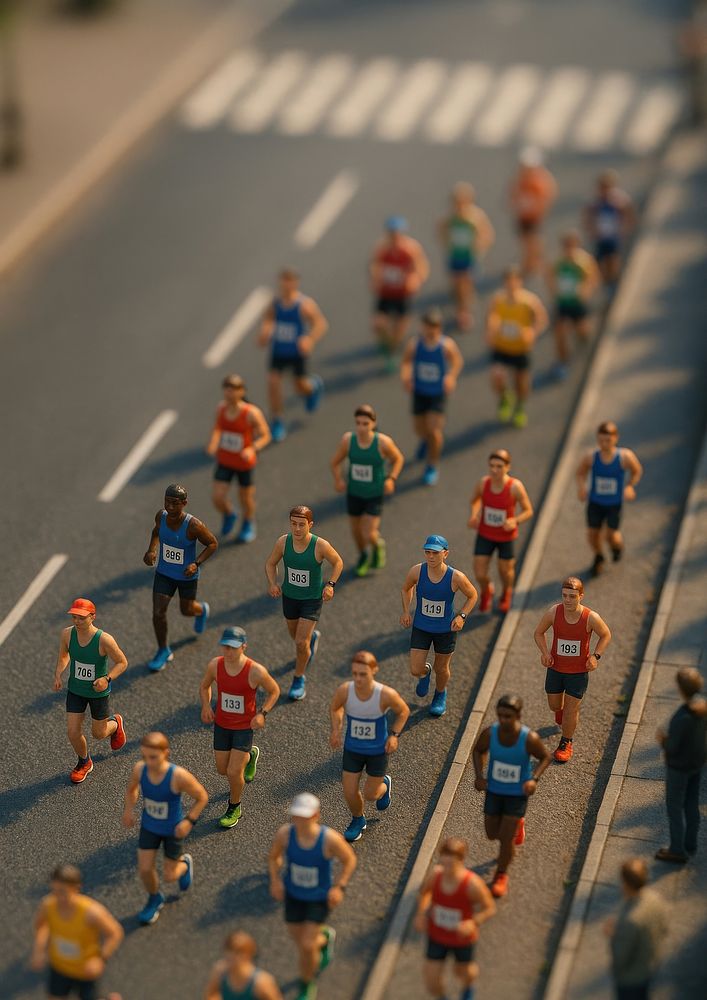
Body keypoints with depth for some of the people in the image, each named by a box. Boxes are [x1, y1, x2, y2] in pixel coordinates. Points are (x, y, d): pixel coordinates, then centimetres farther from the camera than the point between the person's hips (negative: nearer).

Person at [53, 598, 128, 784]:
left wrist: (107, 679, -31)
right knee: (73, 732, 0)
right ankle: (84, 762, 31)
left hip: (99, 691, -3)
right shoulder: (67, 634, -17)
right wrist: (57, 675, -13)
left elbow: (122, 662, -16)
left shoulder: (104, 640, -29)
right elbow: (63, 656, 4)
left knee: (98, 734, 13)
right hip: (75, 690, 3)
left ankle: (115, 723, 49)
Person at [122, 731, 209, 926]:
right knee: (145, 869, 4)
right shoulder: (140, 769, -23)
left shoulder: (179, 776, -36)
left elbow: (202, 797, -19)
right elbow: (131, 788, 1)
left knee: (169, 876, 10)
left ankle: (184, 863, 46)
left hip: (173, 829, -3)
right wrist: (129, 810, -13)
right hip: (149, 827, 3)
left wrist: (189, 821, -26)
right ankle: (155, 899, 36)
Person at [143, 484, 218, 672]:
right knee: (158, 612, -6)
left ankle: (202, 610, 59)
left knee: (186, 610, 20)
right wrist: (151, 549, -9)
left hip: (187, 575, -3)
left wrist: (196, 564, -28)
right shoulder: (161, 516, -17)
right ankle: (163, 651, 17)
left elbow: (213, 544, -16)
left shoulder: (193, 525, -31)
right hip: (164, 572, 3)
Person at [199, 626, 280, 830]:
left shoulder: (256, 671, -26)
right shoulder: (215, 665, -16)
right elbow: (204, 686, 6)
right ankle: (250, 756, 49)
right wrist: (206, 706, -12)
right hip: (221, 724, 4)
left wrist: (262, 714, -19)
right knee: (223, 769, 15)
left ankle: (234, 808, 23)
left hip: (244, 727, -4)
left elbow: (274, 691, -7)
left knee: (234, 772, -6)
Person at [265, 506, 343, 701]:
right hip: (289, 596, 4)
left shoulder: (320, 546, -26)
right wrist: (272, 583, -19)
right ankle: (312, 637, 62)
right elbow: (270, 564, -1)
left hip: (312, 599, -3)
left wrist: (331, 584, -20)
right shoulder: (283, 542, -19)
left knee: (301, 643, -8)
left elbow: (338, 562, -7)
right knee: (295, 635, 25)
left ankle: (299, 679, 17)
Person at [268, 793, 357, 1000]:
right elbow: (274, 856, -4)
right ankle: (324, 938, 53)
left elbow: (349, 859, -12)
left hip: (320, 898, -3)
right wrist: (275, 881, -17)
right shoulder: (285, 833, -26)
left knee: (307, 946, -5)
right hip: (293, 895, 3)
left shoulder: (330, 838, -32)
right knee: (300, 942, 15)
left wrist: (339, 887, -19)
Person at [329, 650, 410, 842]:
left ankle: (384, 784, 48)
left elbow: (403, 711, -8)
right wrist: (336, 730, -14)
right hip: (352, 748, 2)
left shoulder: (386, 695, -30)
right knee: (350, 793, 5)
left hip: (378, 750, -2)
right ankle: (358, 820, 40)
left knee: (370, 795, 10)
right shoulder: (344, 691, -25)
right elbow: (335, 708, 0)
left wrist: (394, 735, -18)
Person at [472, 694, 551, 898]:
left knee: (506, 837, -2)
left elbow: (545, 757, -8)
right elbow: (478, 751, 0)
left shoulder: (530, 738, -28)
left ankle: (501, 876, 25)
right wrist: (479, 776, -14)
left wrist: (534, 779, -22)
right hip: (494, 790, 3)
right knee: (492, 834, 16)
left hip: (518, 794, -3)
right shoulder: (489, 733, -22)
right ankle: (517, 825, 50)